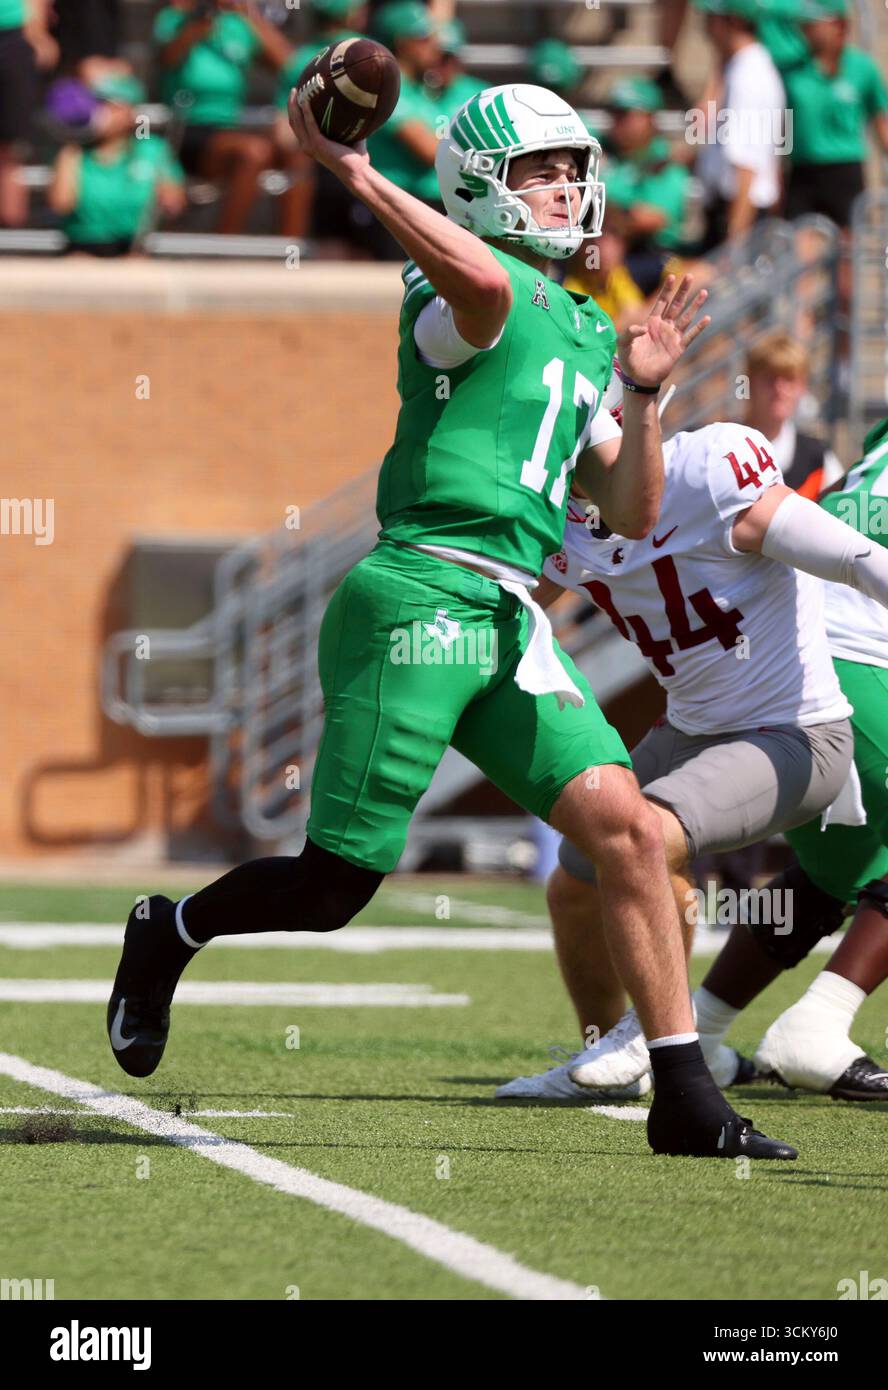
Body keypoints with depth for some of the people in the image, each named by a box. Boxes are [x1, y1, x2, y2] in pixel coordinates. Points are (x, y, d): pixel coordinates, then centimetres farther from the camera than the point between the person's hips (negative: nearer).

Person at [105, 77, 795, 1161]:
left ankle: (686, 1098, -6)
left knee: (626, 826, -9)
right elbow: (482, 281, -32)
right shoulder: (461, 288, -4)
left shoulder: (586, 333, 22)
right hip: (421, 595, -7)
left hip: (509, 625, 7)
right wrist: (354, 176, -28)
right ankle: (171, 933, 28)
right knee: (334, 887, -3)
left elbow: (631, 513, 22)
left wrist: (644, 391, 10)